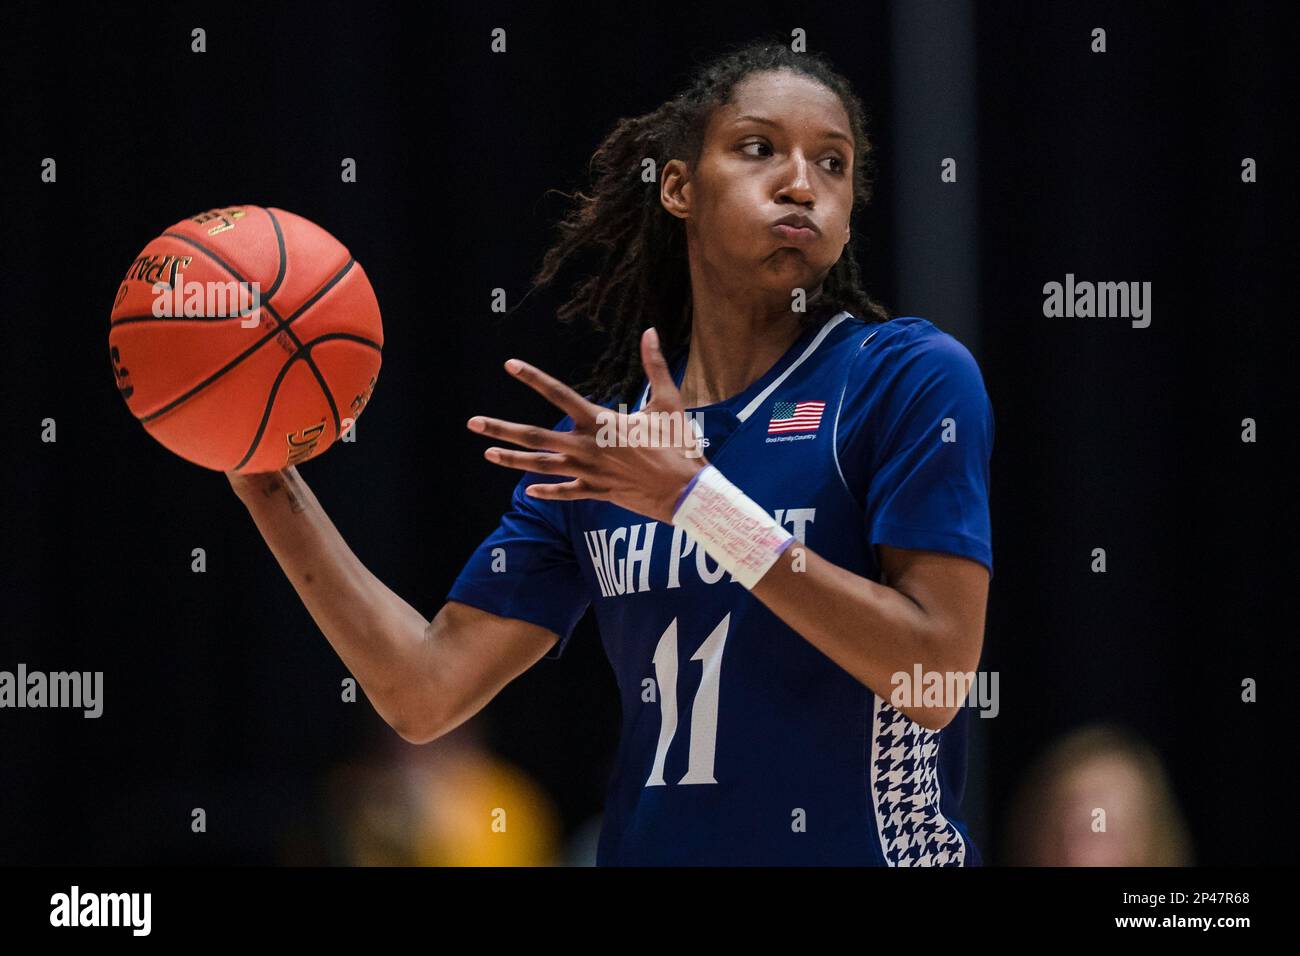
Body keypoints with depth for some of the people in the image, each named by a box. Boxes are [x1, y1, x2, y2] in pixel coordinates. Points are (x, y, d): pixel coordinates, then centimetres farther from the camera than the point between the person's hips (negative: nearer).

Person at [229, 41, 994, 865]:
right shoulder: (597, 440, 4)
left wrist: (696, 497, -22)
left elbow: (935, 675, -19)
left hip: (864, 845, -4)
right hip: (646, 845, 4)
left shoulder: (913, 378, -10)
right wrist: (268, 479, -4)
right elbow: (429, 692, 2)